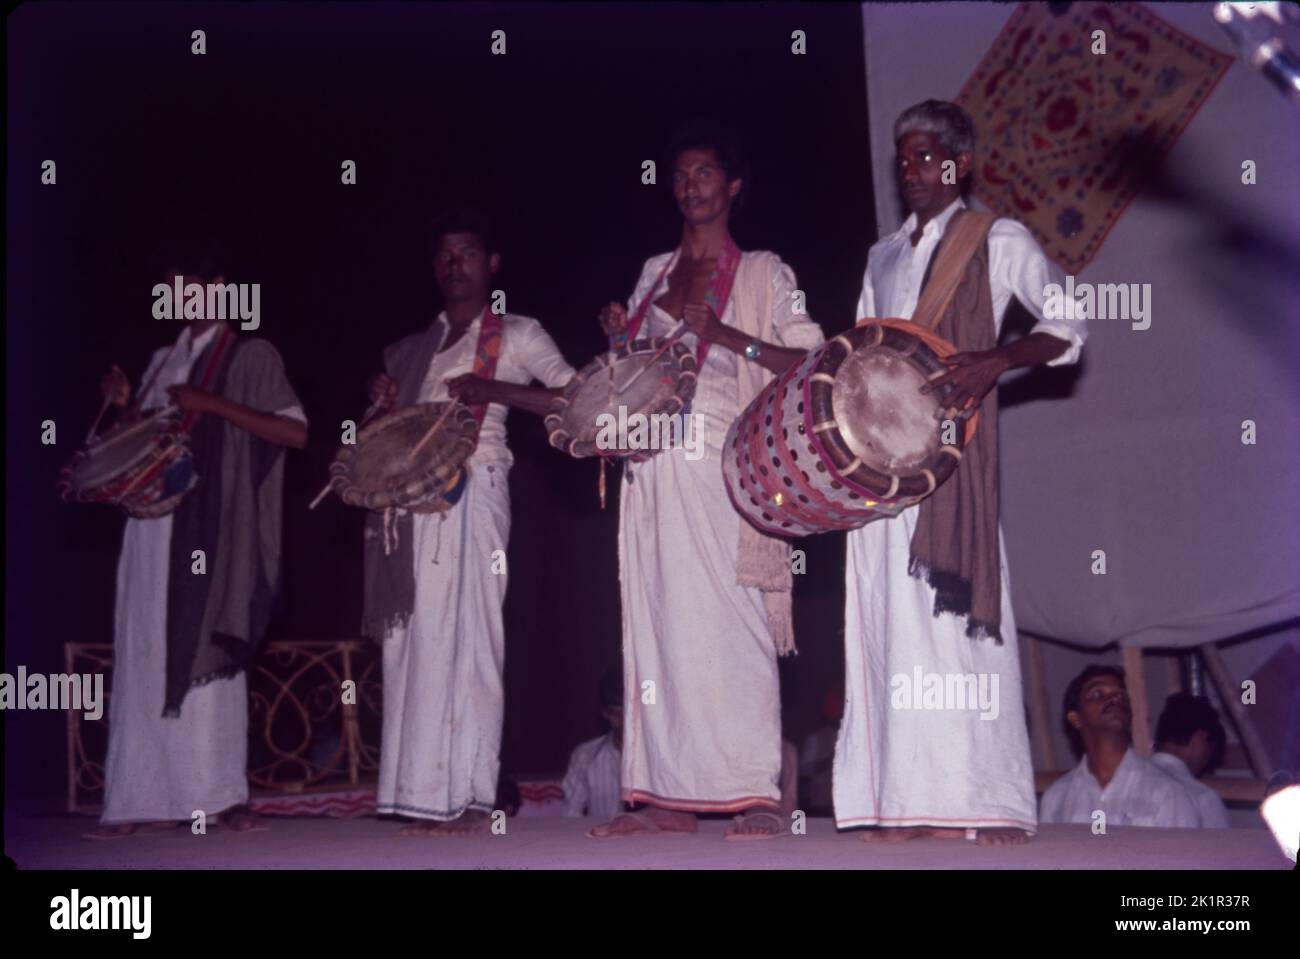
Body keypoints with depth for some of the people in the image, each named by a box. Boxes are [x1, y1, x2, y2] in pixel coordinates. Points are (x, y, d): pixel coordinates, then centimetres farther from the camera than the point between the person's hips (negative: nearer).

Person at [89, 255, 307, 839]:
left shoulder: (251, 355, 3)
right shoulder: (163, 362, 21)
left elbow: (295, 431, -7)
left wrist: (212, 404, -13)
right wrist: (125, 406, 3)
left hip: (209, 524, -6)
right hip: (153, 525, 6)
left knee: (202, 649, -11)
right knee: (147, 654, -1)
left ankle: (219, 795, -8)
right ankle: (152, 799, 0)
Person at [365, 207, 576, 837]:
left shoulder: (516, 336, 7)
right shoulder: (413, 349, 23)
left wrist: (496, 391, -14)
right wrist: (380, 401, 5)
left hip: (472, 489, -6)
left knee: (463, 633, -10)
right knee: (414, 635, -1)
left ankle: (470, 797, -9)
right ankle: (426, 794, 1)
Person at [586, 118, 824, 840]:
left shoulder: (762, 272, 5)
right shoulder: (653, 272, 19)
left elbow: (813, 361, -5)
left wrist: (729, 337, -15)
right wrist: (620, 338, 4)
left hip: (724, 471, -5)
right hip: (656, 471, 5)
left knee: (730, 620, -10)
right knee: (659, 621, 1)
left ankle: (757, 798, -8)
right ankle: (669, 797, 5)